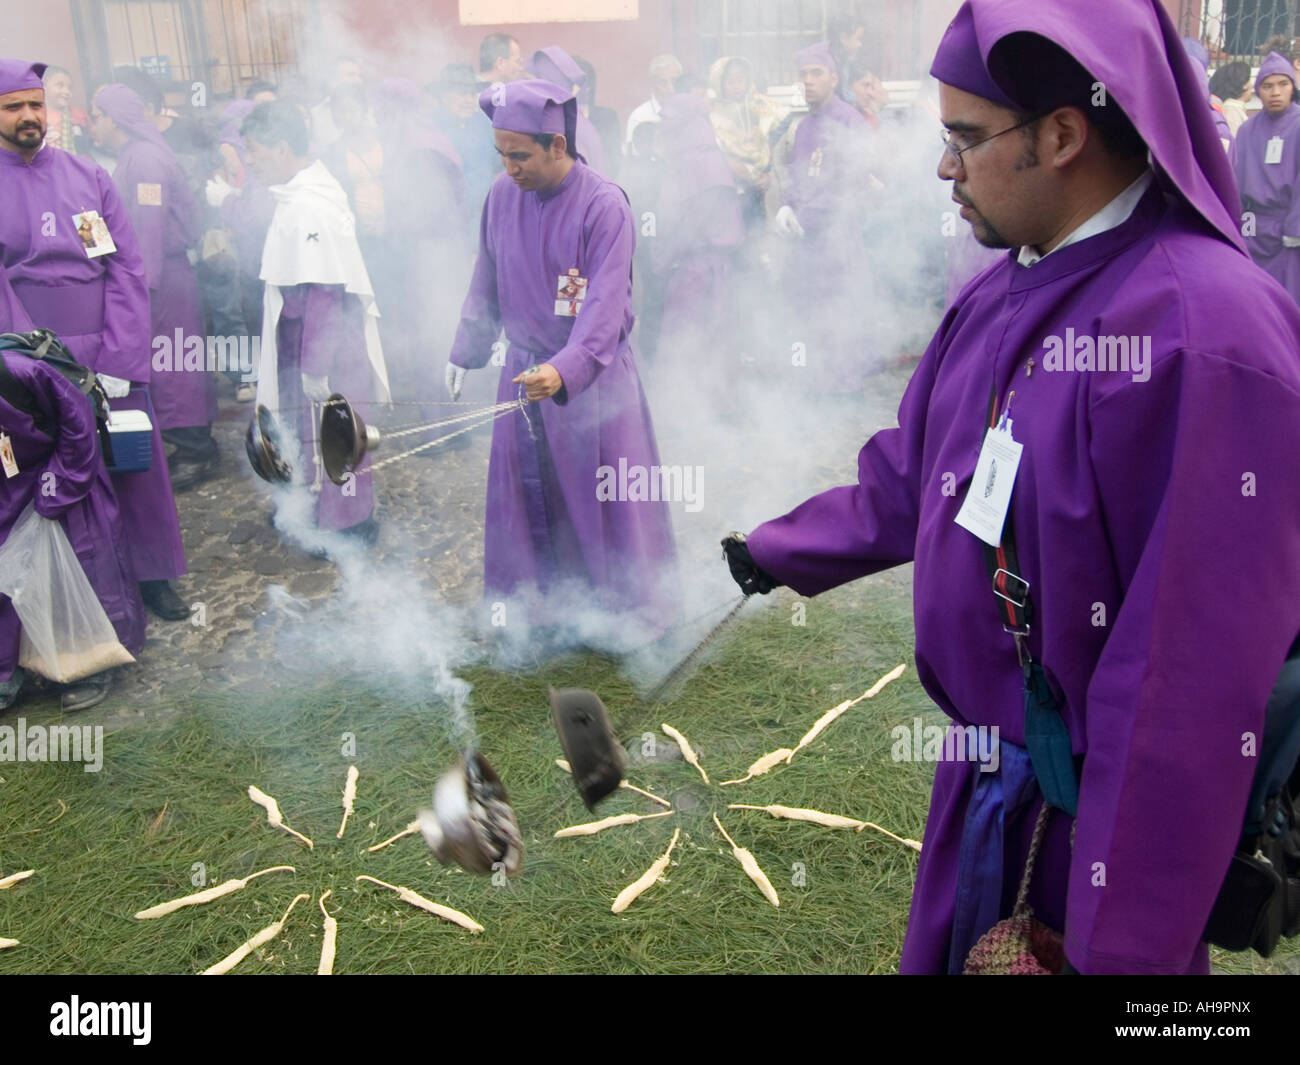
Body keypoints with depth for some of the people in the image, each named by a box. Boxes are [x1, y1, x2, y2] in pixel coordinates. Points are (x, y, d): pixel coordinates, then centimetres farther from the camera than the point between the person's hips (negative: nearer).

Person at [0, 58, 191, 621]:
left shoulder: (88, 177, 6)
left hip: (114, 359, 2)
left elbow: (128, 270, 1)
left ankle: (155, 575, 21)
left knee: (138, 465, 6)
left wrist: (119, 361, -8)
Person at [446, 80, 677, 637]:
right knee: (522, 491, 13)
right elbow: (486, 280, 12)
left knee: (606, 495, 4)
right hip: (524, 370, 5)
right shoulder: (502, 194, 0)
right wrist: (466, 351, 15)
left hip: (594, 376, -5)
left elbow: (604, 302, -24)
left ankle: (632, 609, 22)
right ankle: (529, 604, 31)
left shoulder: (604, 204, -17)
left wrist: (565, 369, -37)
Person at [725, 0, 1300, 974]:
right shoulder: (1006, 295, -1)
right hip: (985, 771, 7)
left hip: (1099, 811, -7)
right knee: (951, 949, 25)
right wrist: (779, 549, 20)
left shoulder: (1206, 337, -28)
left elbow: (1194, 674, -27)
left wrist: (1127, 937, -20)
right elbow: (911, 476, 12)